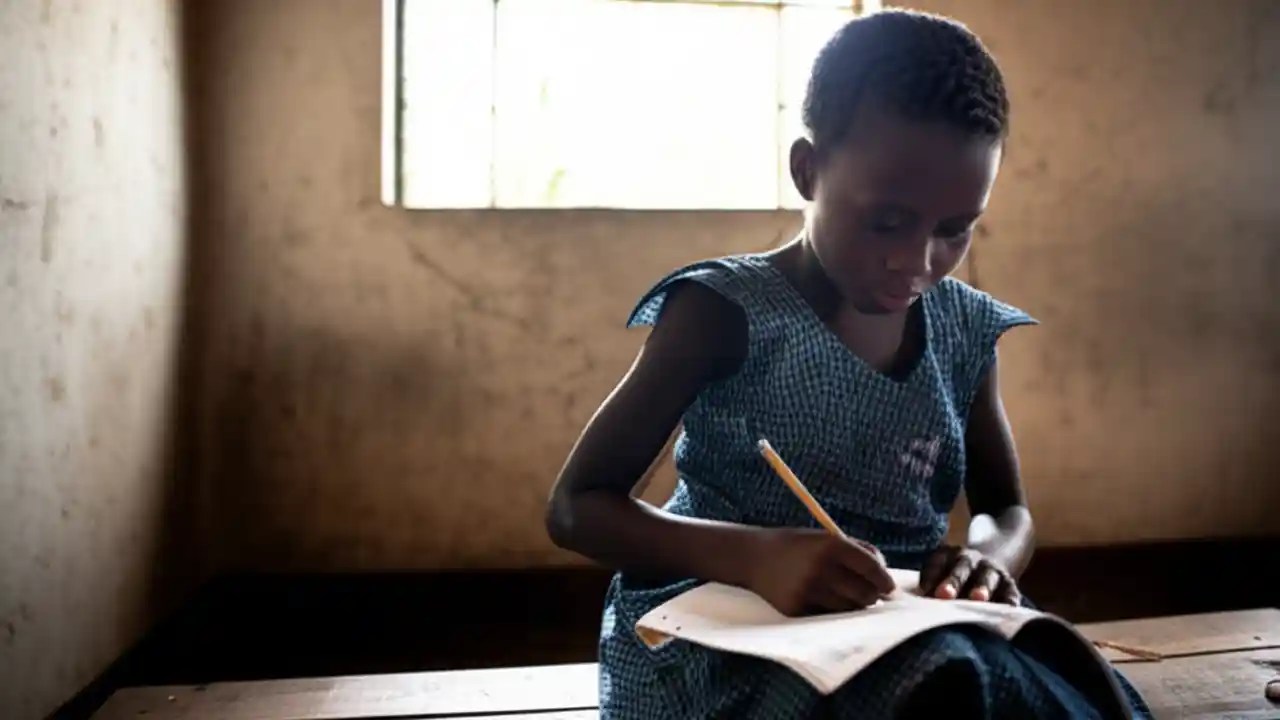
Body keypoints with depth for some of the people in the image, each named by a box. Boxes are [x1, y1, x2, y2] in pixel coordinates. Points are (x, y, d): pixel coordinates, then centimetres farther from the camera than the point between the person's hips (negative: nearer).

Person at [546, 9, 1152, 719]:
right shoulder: (725, 312, -11)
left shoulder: (966, 329, 5)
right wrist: (755, 556, -30)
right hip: (727, 633, -5)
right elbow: (576, 506, -12)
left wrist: (986, 556, -13)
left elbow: (1008, 510, 14)